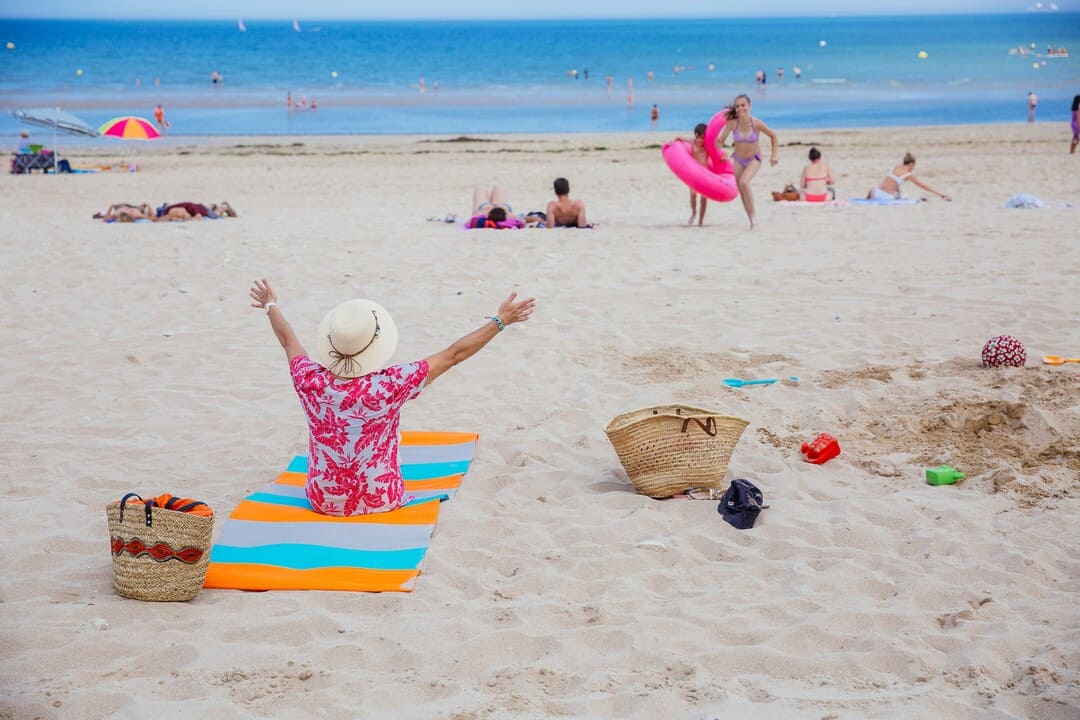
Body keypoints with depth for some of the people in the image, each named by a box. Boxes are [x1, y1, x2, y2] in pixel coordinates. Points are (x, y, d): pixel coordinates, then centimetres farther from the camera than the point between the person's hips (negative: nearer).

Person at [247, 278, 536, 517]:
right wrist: (500, 320, -5)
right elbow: (454, 354, -16)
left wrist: (270, 306, 24)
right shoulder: (392, 385, -27)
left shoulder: (310, 381, -19)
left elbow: (288, 340, 3)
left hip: (323, 502, 2)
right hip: (381, 502, -2)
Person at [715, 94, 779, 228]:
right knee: (742, 192, 8)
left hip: (754, 159, -3)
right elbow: (720, 143, -15)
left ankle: (753, 212, -10)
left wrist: (773, 155, -3)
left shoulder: (756, 123, -23)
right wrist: (718, 142, -38)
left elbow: (773, 136, -5)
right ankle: (752, 221, 25)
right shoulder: (732, 123, -19)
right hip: (738, 160, 3)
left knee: (744, 182, -28)